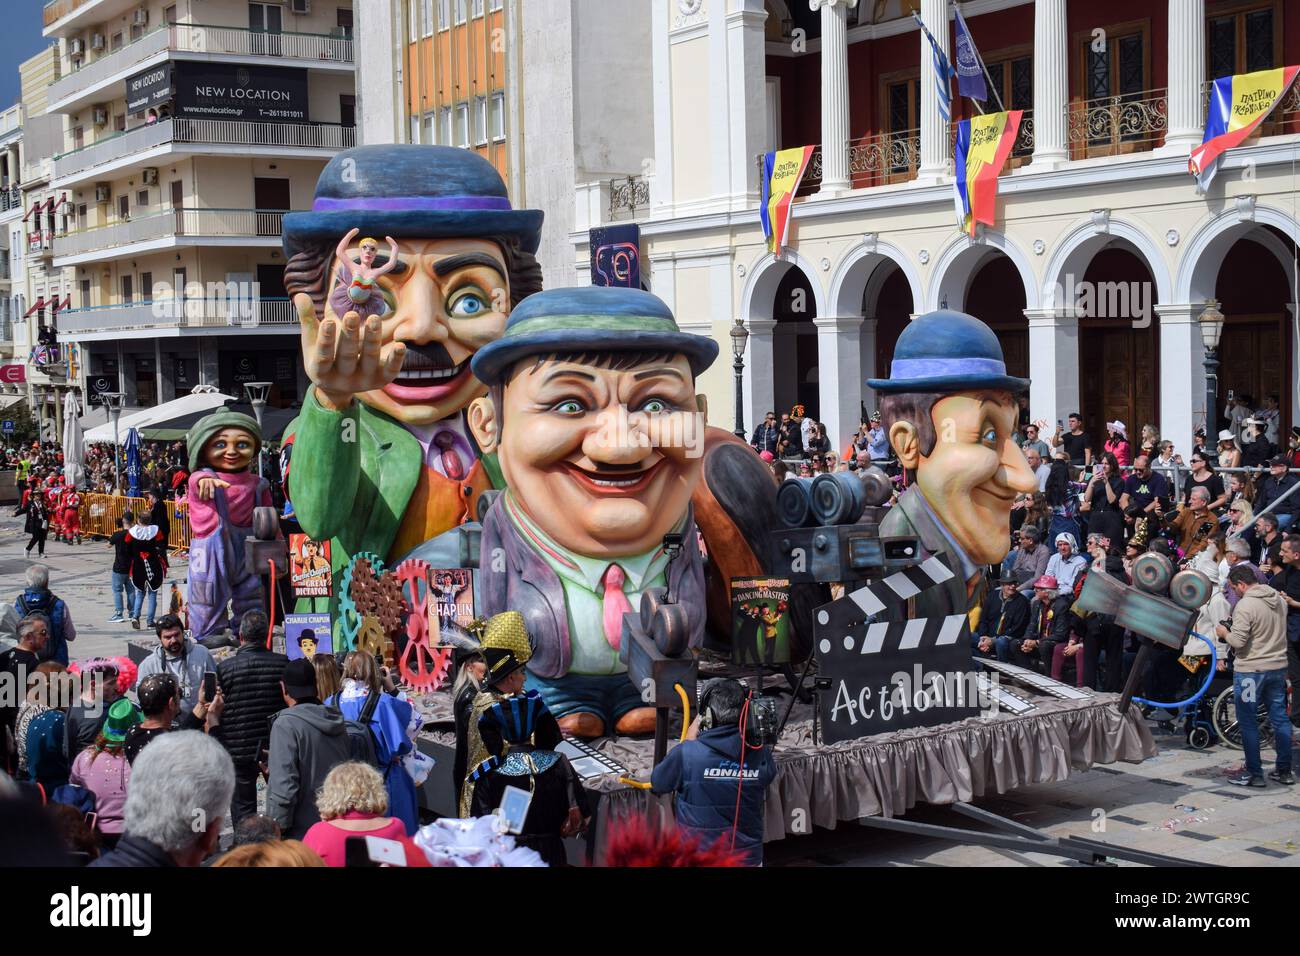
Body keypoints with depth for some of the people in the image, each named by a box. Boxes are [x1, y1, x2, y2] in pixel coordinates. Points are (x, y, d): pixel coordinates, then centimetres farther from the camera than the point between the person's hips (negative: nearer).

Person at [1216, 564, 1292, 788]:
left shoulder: (1245, 605, -19)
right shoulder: (1279, 600, 6)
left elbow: (1238, 642, -21)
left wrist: (1225, 633, -2)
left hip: (1251, 671, -7)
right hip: (1279, 667, 7)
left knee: (1248, 723, 2)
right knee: (1280, 719, 13)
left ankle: (1254, 773, 5)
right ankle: (1284, 771, 18)